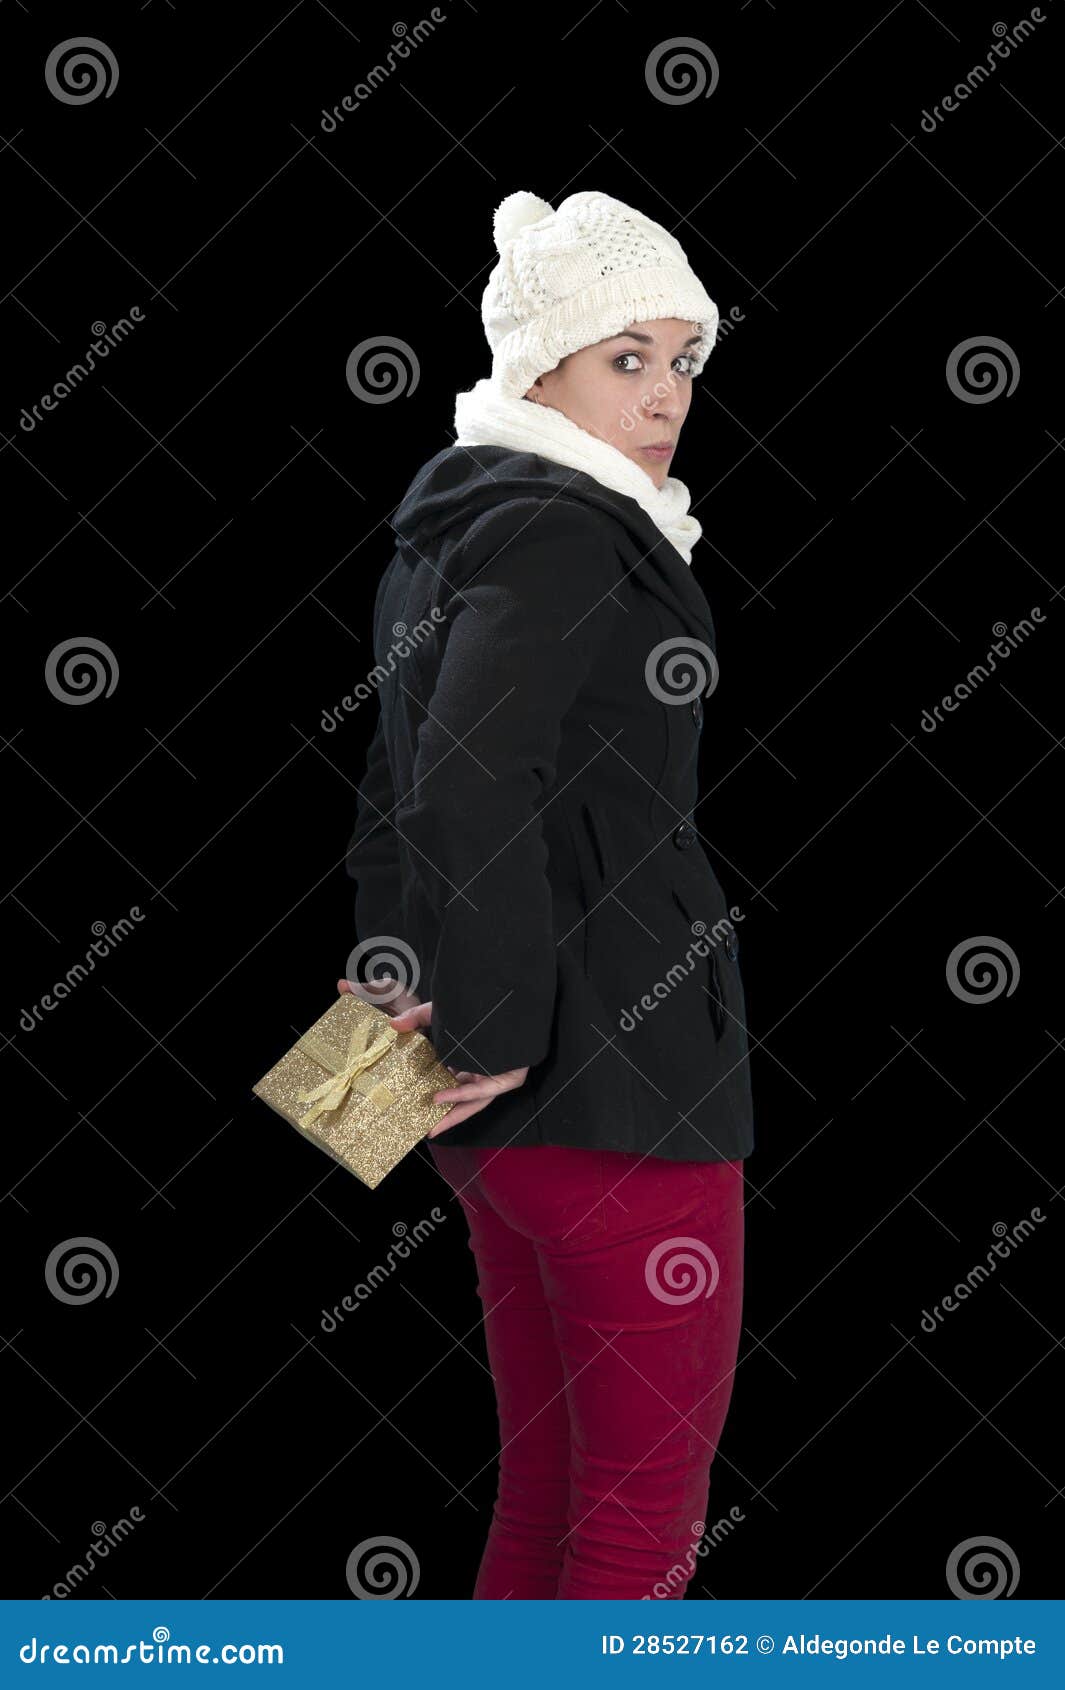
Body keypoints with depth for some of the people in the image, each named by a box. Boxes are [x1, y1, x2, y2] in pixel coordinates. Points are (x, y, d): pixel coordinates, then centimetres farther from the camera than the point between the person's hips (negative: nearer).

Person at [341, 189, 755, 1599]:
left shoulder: (451, 523, 15)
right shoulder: (565, 532, -15)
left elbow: (397, 780, 20)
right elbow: (467, 784, -27)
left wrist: (406, 977, 11)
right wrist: (499, 1034, -20)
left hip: (515, 1102, 10)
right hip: (619, 1087, -10)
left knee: (544, 1494, 16)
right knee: (645, 1520, -1)